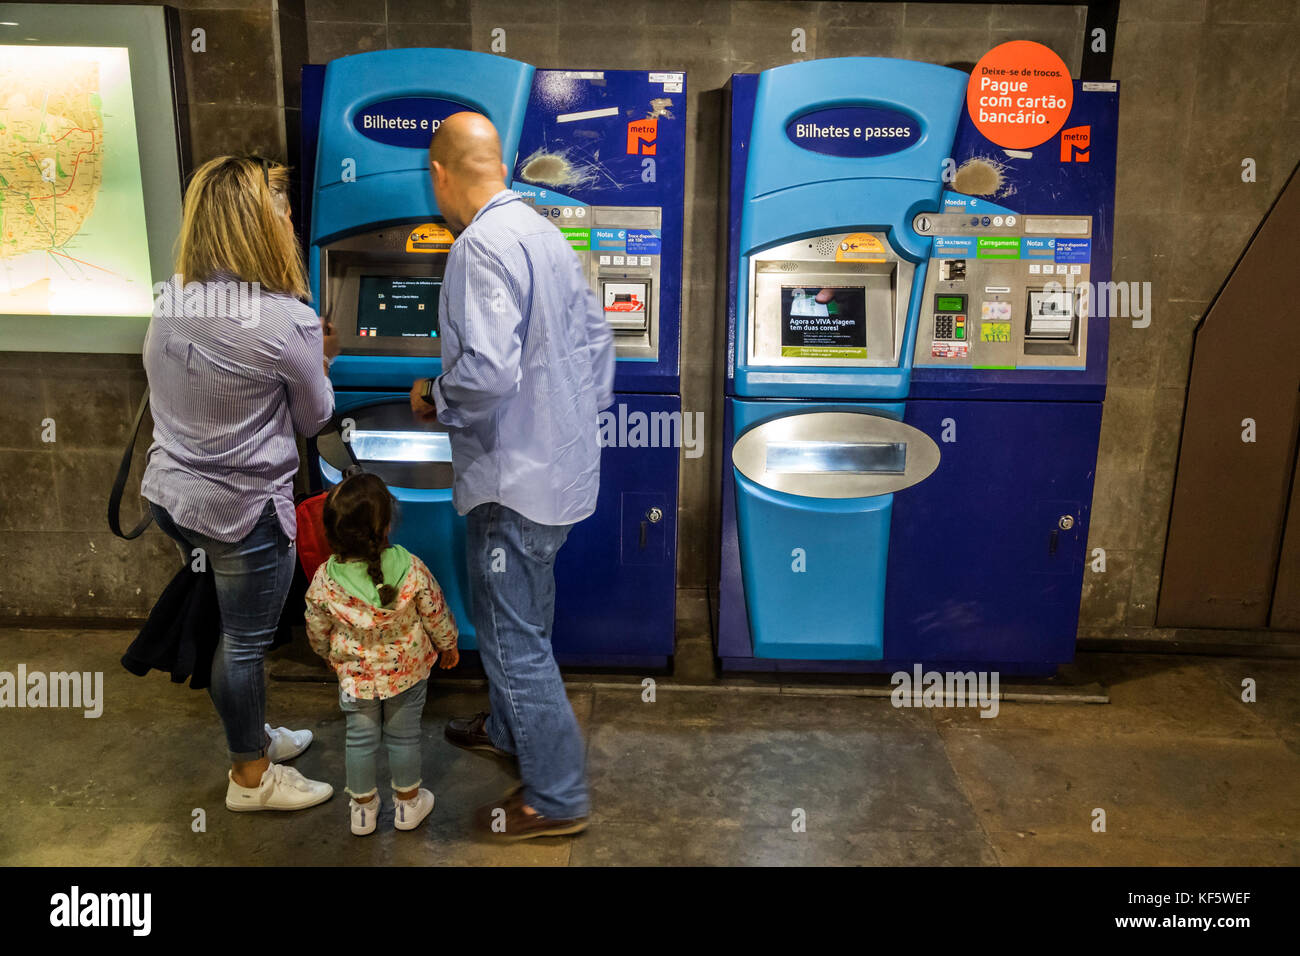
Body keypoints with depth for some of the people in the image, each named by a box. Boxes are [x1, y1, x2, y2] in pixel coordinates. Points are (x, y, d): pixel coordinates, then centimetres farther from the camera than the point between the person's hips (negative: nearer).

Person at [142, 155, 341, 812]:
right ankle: (251, 776, 32)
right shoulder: (287, 321, -23)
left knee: (227, 627, 24)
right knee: (244, 641, 11)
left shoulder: (170, 300, -2)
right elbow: (314, 419, -8)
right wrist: (317, 362, 11)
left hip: (171, 493, 7)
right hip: (242, 509, -7)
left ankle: (252, 734, 45)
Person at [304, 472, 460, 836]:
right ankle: (408, 803, 39)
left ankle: (363, 808, 40)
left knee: (360, 739, 21)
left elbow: (317, 631, -7)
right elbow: (436, 615, -13)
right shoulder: (411, 569, -29)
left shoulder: (324, 579, -25)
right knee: (404, 737, 20)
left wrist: (329, 655, 15)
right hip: (408, 670, 0)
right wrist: (448, 645, 8)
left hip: (355, 675, 1)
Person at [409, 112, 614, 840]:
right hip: (561, 463, 10)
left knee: (515, 638, 5)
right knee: (517, 619, 26)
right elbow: (597, 336, 13)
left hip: (516, 479, -9)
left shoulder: (483, 244, -20)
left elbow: (488, 371, -30)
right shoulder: (543, 231, 8)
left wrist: (434, 400, -11)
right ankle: (509, 728, 47)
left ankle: (557, 798, 20)